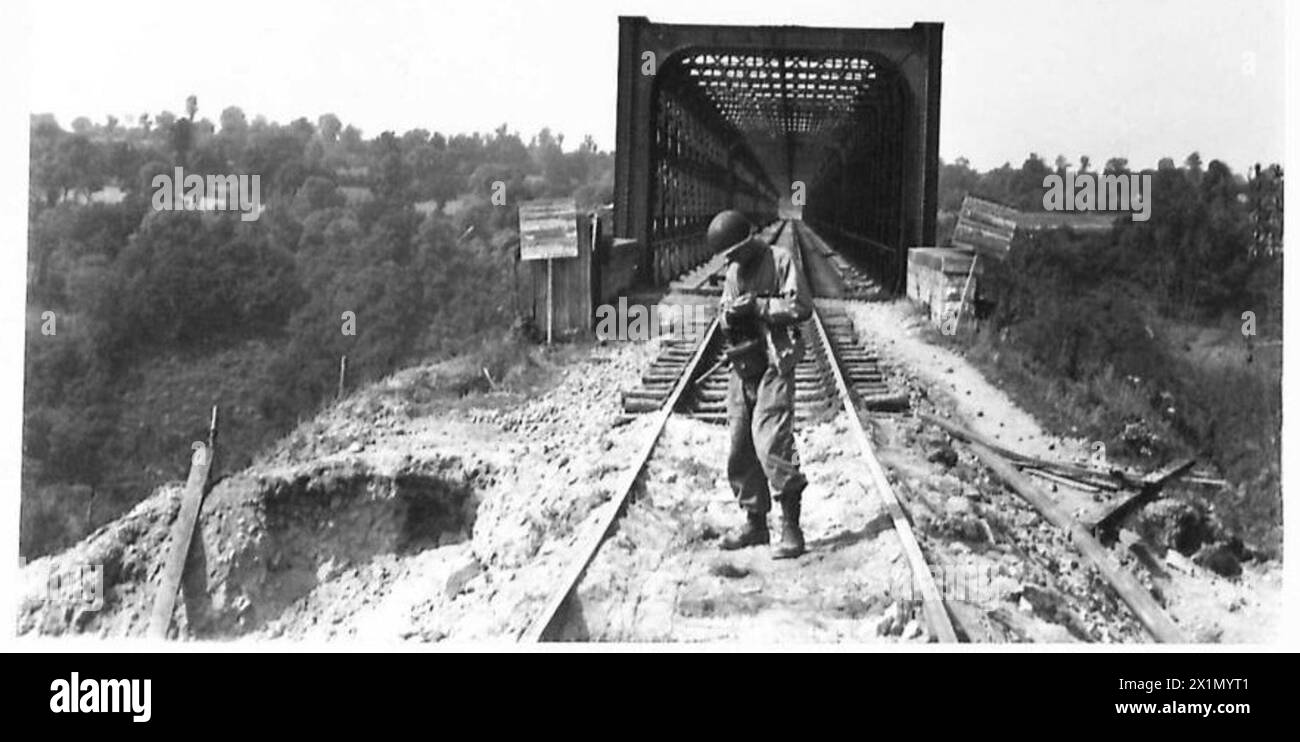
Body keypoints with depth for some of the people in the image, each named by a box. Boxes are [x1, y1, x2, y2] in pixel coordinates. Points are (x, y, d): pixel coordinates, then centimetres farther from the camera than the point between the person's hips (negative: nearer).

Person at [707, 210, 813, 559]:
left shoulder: (780, 260, -4)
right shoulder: (734, 271, 16)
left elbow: (802, 306, -12)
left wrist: (758, 306, -17)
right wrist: (730, 316, -4)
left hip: (774, 366, -7)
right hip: (743, 368, 7)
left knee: (771, 443, -17)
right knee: (740, 449, 7)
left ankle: (791, 527, -10)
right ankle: (755, 523, 19)